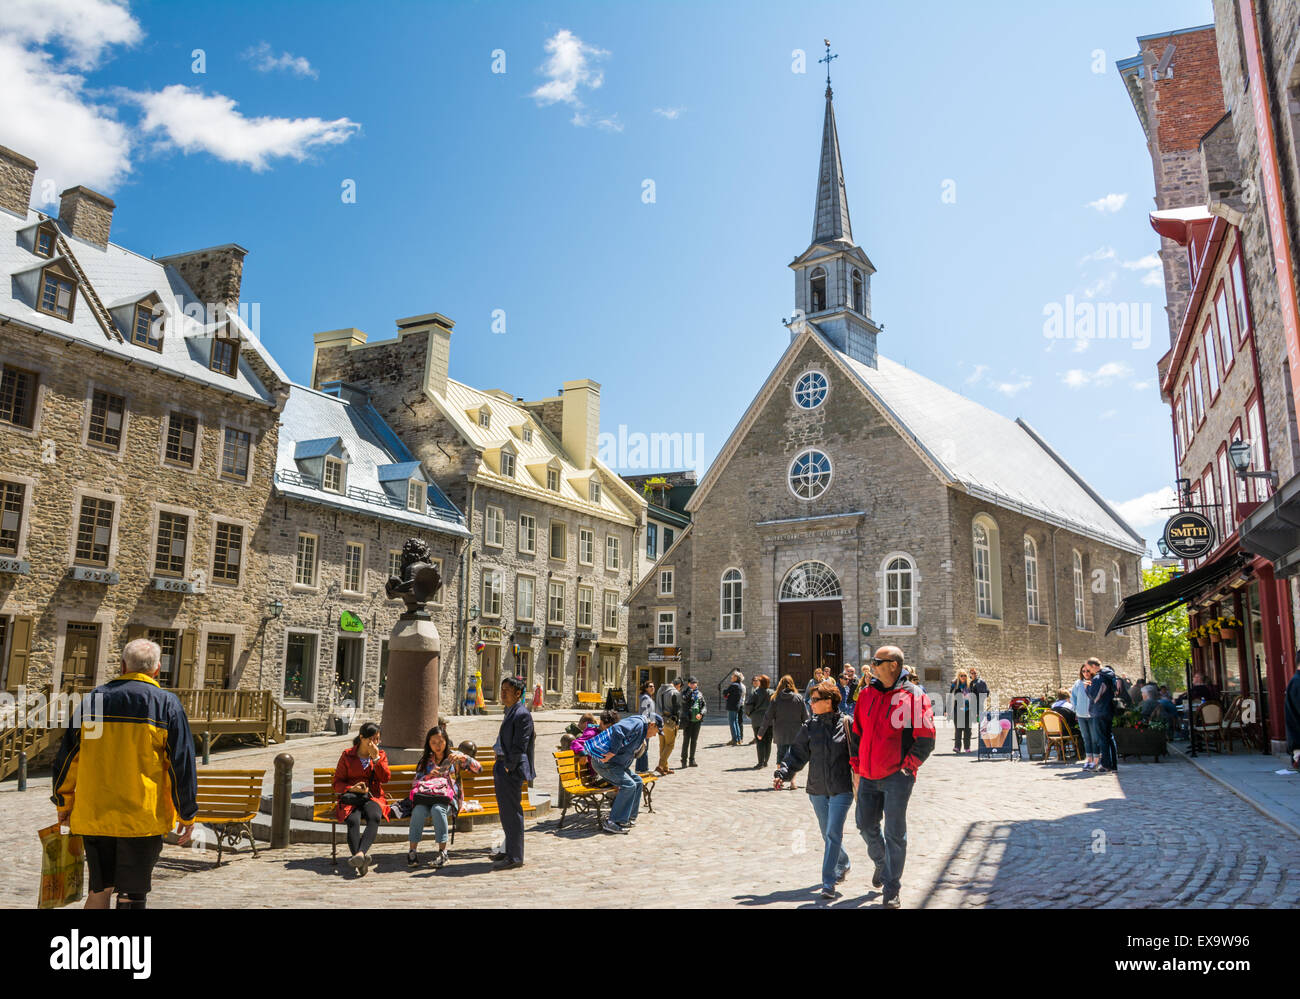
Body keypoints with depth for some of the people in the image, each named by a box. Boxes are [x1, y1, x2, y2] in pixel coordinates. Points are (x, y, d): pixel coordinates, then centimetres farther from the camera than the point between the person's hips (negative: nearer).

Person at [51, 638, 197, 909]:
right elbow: (182, 763, -5)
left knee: (99, 890, 16)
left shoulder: (92, 699, 5)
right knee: (132, 893, 4)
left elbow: (67, 757, 10)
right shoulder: (167, 703, -4)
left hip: (93, 814, 3)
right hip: (144, 816, -3)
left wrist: (63, 803, 22)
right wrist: (187, 814, 3)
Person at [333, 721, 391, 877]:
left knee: (374, 817, -35)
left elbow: (386, 778, 1)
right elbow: (337, 783, 9)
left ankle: (360, 854, -53)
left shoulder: (381, 755, 16)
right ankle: (360, 862, -49)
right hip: (350, 798, -1)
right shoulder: (347, 755, 11)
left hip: (373, 798, 1)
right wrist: (352, 788, -10)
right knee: (353, 820, -34)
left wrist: (376, 757, -6)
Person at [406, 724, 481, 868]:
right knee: (418, 810, -32)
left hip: (448, 798, -2)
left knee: (437, 809, -36)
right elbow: (415, 783, 8)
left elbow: (478, 768, -1)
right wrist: (429, 776, -11)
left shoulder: (454, 756, 9)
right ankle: (412, 850, -26)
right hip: (427, 798, 2)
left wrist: (463, 758, -16)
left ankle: (442, 851, -30)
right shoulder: (425, 759, 16)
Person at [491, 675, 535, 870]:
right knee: (505, 810, 18)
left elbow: (519, 746, -19)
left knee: (511, 812, -5)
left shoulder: (522, 714, -16)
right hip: (502, 765, 10)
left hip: (512, 768, -10)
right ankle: (510, 850, 31)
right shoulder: (510, 712, 14)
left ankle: (515, 857, 2)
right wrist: (499, 767, 18)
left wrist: (508, 767, -17)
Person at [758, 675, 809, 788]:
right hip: (796, 733, 0)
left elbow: (768, 717, -3)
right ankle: (792, 780, -1)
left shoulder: (776, 699, -5)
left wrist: (761, 732, 6)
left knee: (781, 755, 11)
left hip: (780, 734, 0)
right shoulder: (799, 698, -3)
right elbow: (805, 717, 1)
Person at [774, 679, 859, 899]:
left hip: (841, 790, -4)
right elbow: (797, 754, 2)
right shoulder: (809, 727, 2)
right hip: (817, 790, 4)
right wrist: (782, 773, -10)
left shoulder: (847, 725, -7)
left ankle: (828, 883, -6)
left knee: (833, 834, -11)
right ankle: (843, 864, 42)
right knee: (827, 834, 16)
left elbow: (859, 754, -2)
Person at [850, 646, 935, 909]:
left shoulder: (914, 697, -9)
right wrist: (857, 768, 11)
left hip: (896, 778, -5)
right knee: (866, 826, 12)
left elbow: (926, 740, -8)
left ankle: (891, 891, 12)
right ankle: (881, 862, 41)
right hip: (868, 777, 5)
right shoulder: (867, 694, 7)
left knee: (894, 834, 0)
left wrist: (906, 766, -11)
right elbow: (858, 733, 15)